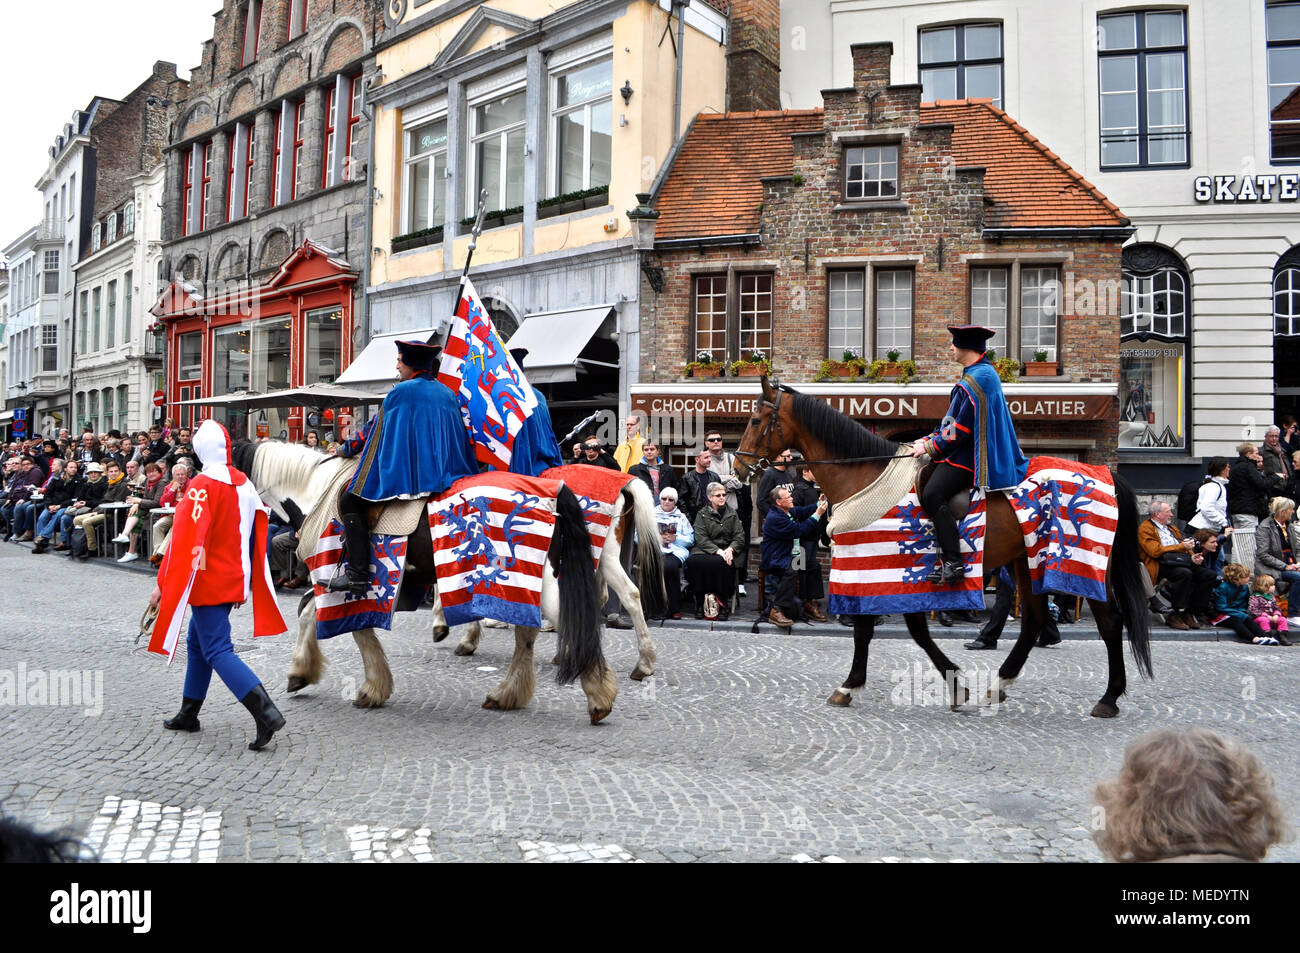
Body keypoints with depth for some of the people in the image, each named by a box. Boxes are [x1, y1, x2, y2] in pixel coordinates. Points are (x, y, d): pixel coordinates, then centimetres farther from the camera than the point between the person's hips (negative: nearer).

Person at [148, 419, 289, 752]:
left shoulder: (203, 485, -17)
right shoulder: (245, 484, 5)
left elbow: (186, 541, -20)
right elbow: (255, 537, 11)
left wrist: (163, 584, -13)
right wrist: (245, 583, 20)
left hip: (207, 582, -8)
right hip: (232, 582, 8)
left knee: (217, 650, -7)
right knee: (197, 643, 21)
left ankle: (266, 713, -19)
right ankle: (188, 714, 30)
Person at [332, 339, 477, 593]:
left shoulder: (401, 391, -4)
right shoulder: (448, 393, 12)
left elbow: (374, 429, 6)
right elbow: (461, 438, 19)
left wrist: (347, 449, 21)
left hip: (408, 477, -7)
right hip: (448, 475, 7)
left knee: (349, 502, 0)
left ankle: (358, 575, -11)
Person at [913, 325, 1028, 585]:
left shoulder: (970, 384, -19)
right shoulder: (987, 373, 15)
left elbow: (959, 431, -19)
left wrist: (929, 447, -8)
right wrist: (930, 438, 14)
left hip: (965, 457, -11)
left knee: (931, 495, -24)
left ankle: (953, 563, -26)